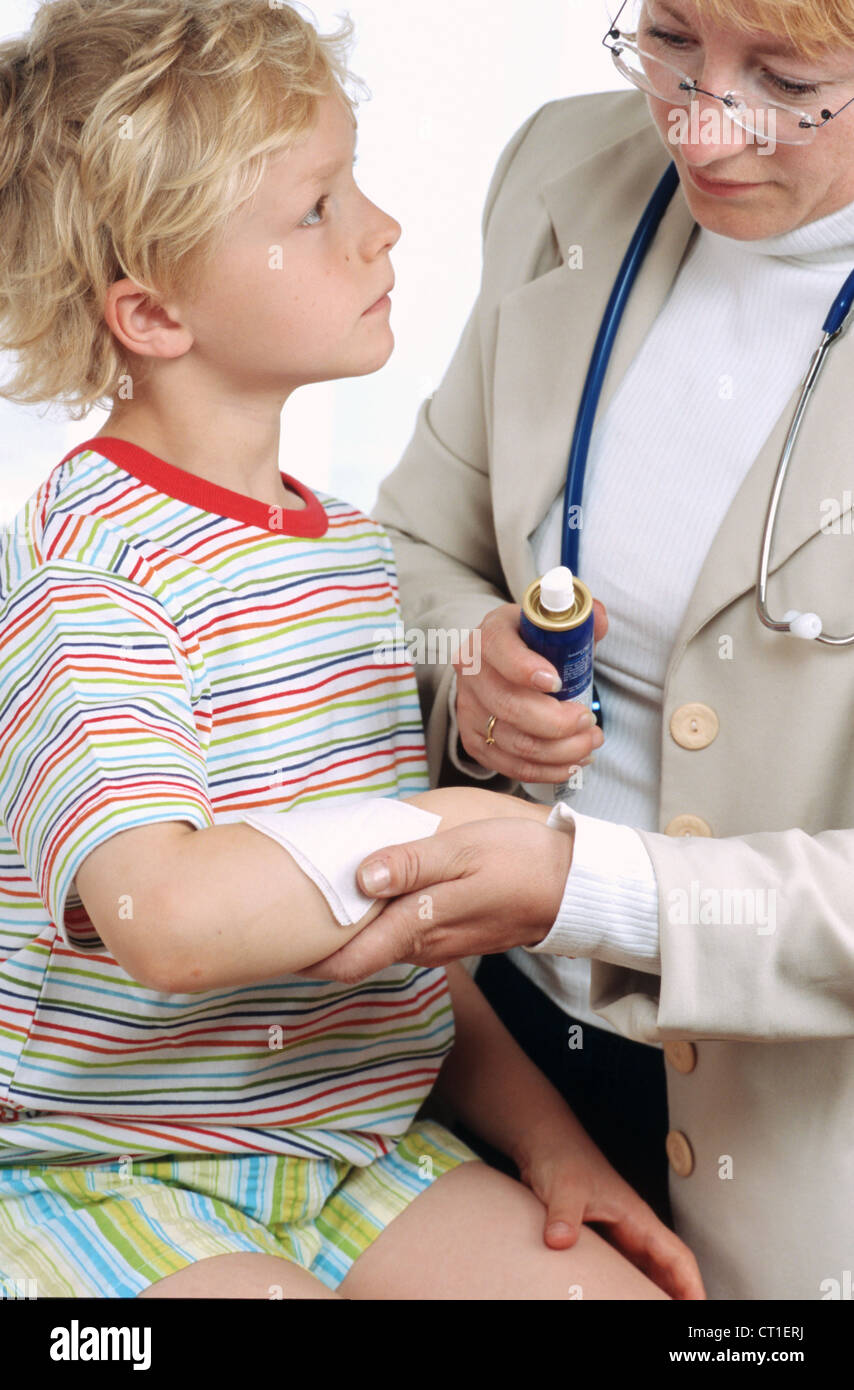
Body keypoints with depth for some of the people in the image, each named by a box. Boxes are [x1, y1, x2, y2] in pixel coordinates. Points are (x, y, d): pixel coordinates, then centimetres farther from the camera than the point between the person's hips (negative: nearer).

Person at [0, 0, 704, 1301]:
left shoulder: (353, 546, 9)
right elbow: (172, 918, -34)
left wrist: (541, 1130, 6)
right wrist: (458, 831, -23)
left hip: (353, 1136, 7)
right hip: (111, 1179, -6)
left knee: (626, 1283, -8)